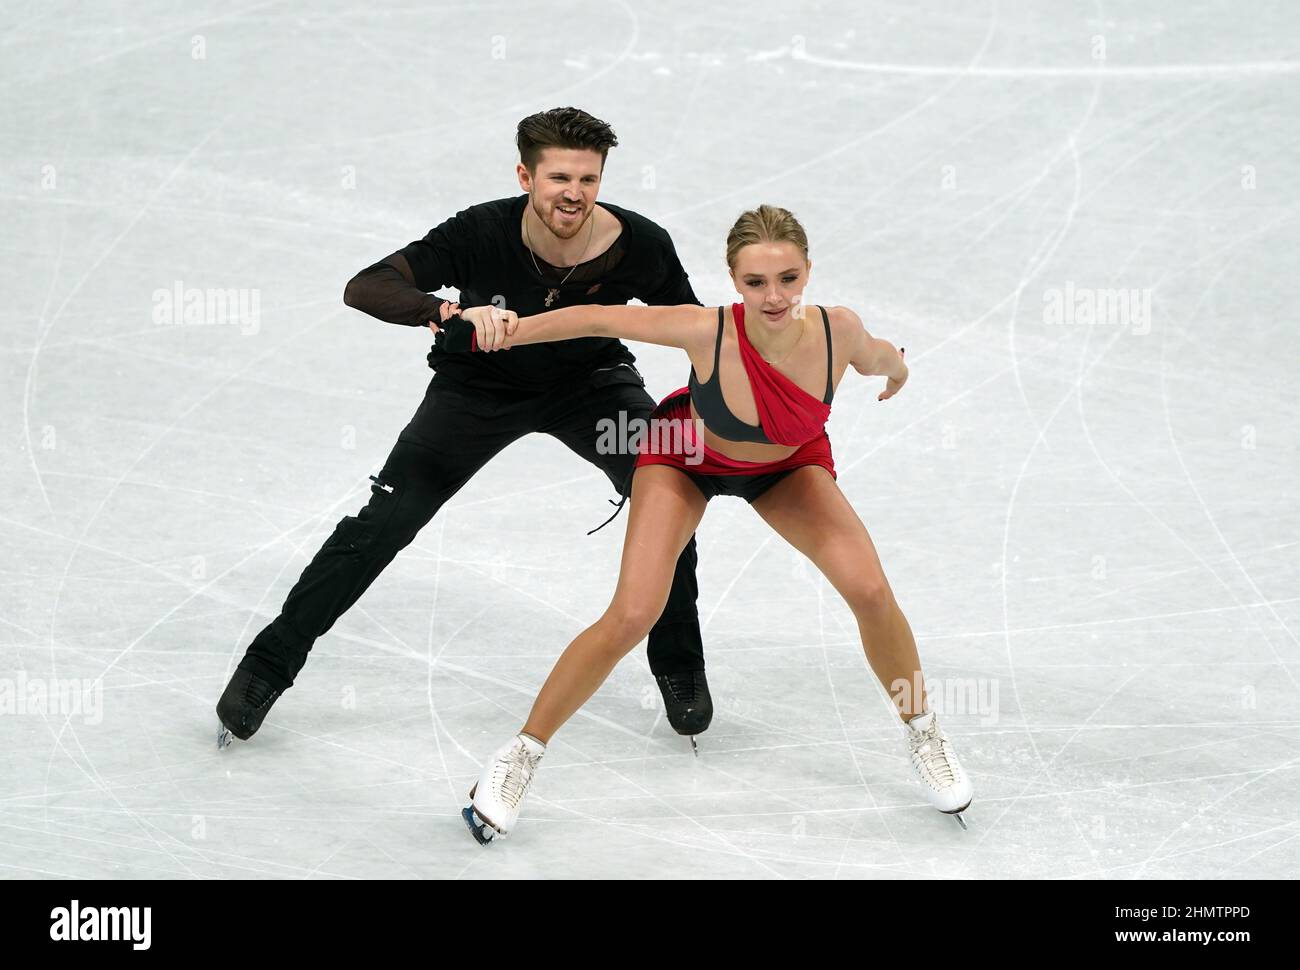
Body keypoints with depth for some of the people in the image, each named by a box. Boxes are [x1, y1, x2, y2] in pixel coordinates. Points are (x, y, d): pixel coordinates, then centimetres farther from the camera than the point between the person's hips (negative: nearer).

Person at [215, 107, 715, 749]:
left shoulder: (639, 246, -28)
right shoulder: (483, 233, -32)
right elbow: (364, 288, -40)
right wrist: (449, 313, -57)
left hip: (589, 382, 1)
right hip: (481, 385, -1)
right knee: (386, 520, -10)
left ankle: (678, 666, 1)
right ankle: (270, 662, 5)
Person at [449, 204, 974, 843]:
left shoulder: (837, 330, -32)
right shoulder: (707, 331, -38)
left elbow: (876, 358, -7)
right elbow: (601, 319, -28)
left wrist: (896, 369, 14)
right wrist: (513, 330, -36)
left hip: (788, 466, 2)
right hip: (686, 456, -2)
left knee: (869, 590, -12)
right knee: (631, 617, -15)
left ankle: (922, 732, 15)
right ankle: (519, 756, 3)